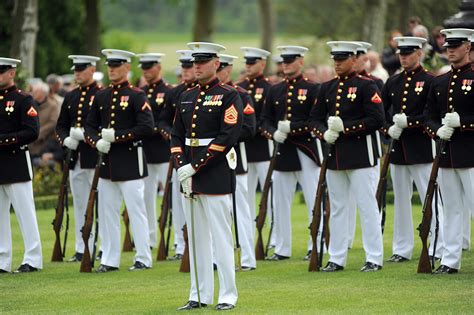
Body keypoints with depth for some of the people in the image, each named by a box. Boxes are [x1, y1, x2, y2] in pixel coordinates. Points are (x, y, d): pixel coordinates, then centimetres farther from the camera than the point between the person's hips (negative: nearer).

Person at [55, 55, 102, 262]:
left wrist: (85, 134, -20)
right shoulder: (70, 97, 15)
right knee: (79, 204, 10)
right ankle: (82, 249, 15)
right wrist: (66, 140, -4)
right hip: (75, 158, 6)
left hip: (95, 158, -6)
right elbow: (60, 126, 16)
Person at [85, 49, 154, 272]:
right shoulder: (101, 96, 11)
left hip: (130, 162, -6)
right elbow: (90, 126, 13)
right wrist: (97, 142, -8)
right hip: (107, 161, 6)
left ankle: (143, 259, 3)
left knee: (136, 210, -2)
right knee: (107, 211, 8)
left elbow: (147, 127, -15)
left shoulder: (136, 96, -7)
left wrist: (116, 136, -18)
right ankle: (109, 260, 14)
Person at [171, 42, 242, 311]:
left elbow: (228, 137, -14)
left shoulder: (229, 96, -6)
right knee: (196, 236, 9)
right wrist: (182, 169, -3)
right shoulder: (186, 97, 14)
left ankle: (228, 296, 0)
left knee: (221, 237, -5)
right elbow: (177, 136, 13)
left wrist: (195, 166, -16)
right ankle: (200, 296, 13)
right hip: (189, 175, 7)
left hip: (216, 175, -7)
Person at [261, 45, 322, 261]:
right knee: (280, 201, 7)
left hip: (306, 151, -5)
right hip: (283, 152, 5)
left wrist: (292, 127, -18)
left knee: (314, 201, -1)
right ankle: (282, 249, 14)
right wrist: (274, 133, -10)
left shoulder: (312, 89, -3)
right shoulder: (275, 91, 11)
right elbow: (266, 120, 10)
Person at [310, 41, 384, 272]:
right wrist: (324, 133, -7)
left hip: (360, 155, -6)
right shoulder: (327, 88, 12)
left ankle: (374, 258, 1)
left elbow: (377, 120, -13)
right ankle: (336, 258, 15)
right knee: (337, 208, 10)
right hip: (333, 155, 6)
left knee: (367, 206, -3)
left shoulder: (366, 86, -5)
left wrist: (345, 128, -18)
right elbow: (314, 118, 14)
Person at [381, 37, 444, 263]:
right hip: (398, 148, 6)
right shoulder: (393, 83, 12)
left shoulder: (429, 81, -5)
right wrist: (390, 128, -4)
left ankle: (438, 250, -1)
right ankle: (402, 250, 15)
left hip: (421, 148, -6)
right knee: (400, 199, 9)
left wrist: (408, 122, -19)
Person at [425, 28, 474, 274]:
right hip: (446, 153, 6)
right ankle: (450, 260, 12)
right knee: (451, 209, 9)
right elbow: (430, 117, 15)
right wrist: (439, 130, -5)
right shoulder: (439, 83, 14)